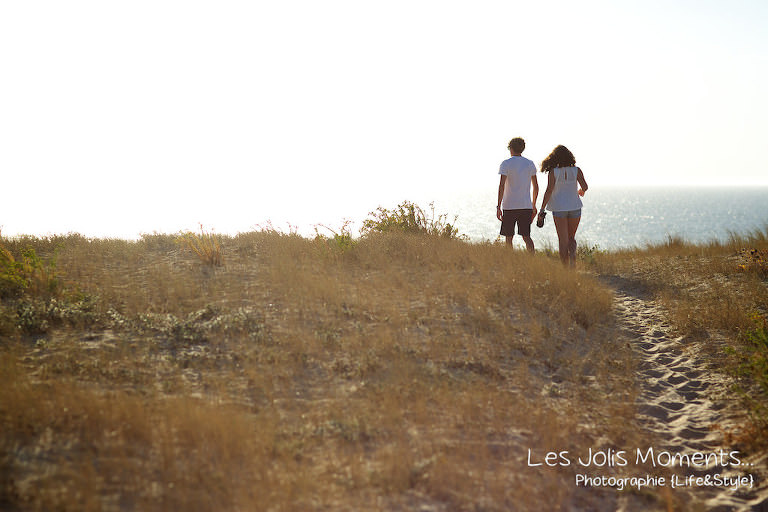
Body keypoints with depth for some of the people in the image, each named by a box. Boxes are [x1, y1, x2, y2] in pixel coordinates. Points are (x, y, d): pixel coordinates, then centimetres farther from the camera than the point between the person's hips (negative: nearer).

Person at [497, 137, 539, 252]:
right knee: (526, 236, 4)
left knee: (509, 237, 5)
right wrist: (534, 205, 21)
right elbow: (536, 187, 12)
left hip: (509, 206, -3)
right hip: (526, 206, 3)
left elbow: (502, 186, -12)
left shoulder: (506, 164, -4)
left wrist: (498, 207, -12)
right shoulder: (530, 164, 9)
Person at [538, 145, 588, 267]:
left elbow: (549, 191, -13)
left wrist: (542, 209, -10)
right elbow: (585, 186, -9)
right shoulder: (576, 170, -1)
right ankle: (573, 253, -14)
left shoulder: (553, 172, -7)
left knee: (563, 240, 4)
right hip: (575, 207, 2)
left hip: (559, 208, -2)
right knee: (571, 237, 16)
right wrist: (581, 192, 15)